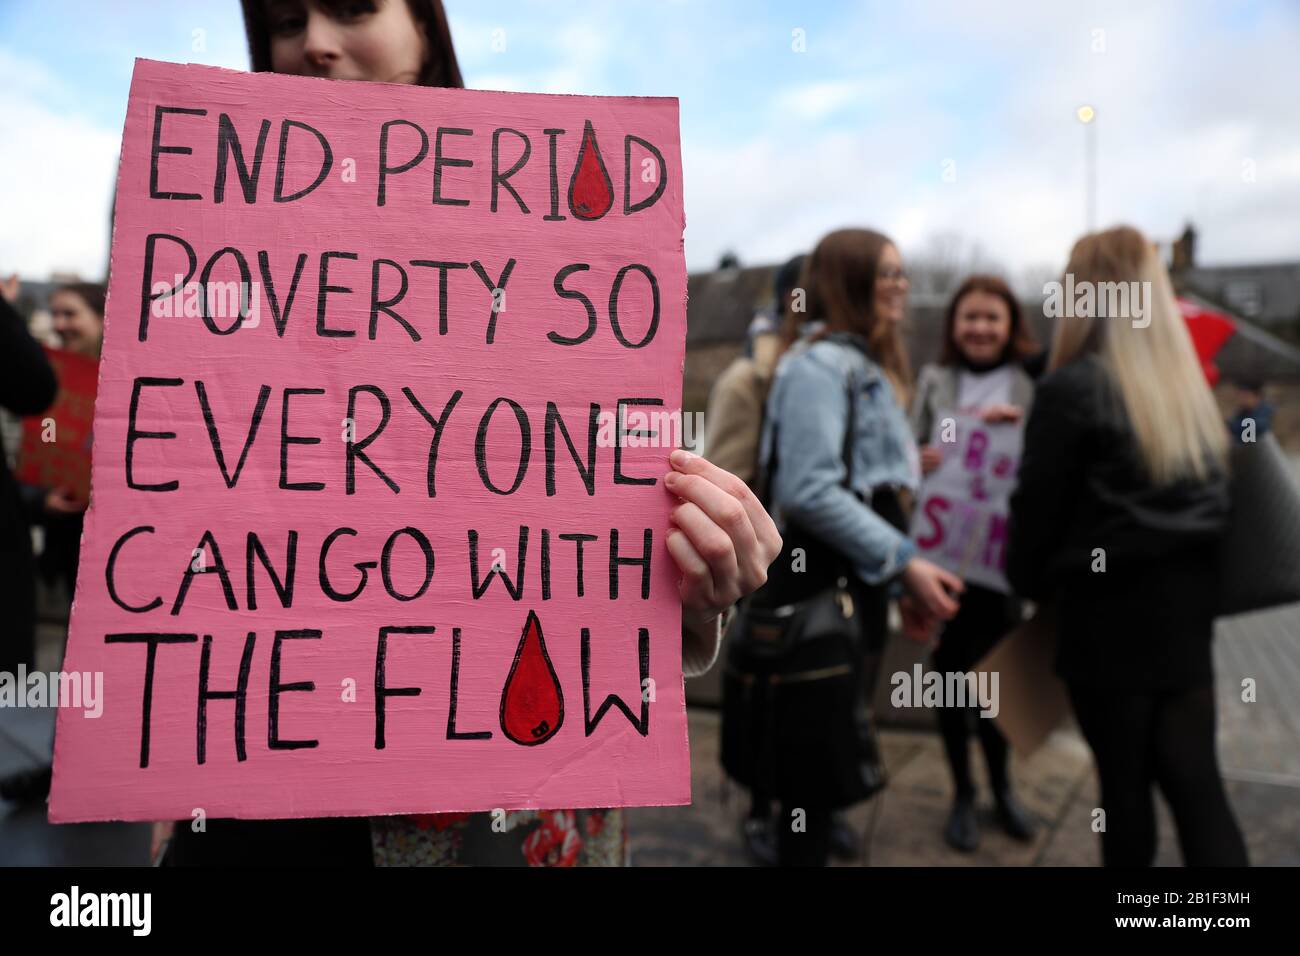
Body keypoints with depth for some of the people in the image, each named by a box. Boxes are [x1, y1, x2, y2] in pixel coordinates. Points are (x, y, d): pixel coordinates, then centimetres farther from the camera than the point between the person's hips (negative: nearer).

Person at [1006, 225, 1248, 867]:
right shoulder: (1190, 384, 7)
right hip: (1184, 607, 6)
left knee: (1124, 783, 11)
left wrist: (1030, 582, 6)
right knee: (1195, 780, 10)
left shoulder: (1072, 389, -14)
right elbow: (1210, 495, 11)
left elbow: (1037, 506, -10)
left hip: (1107, 614, -5)